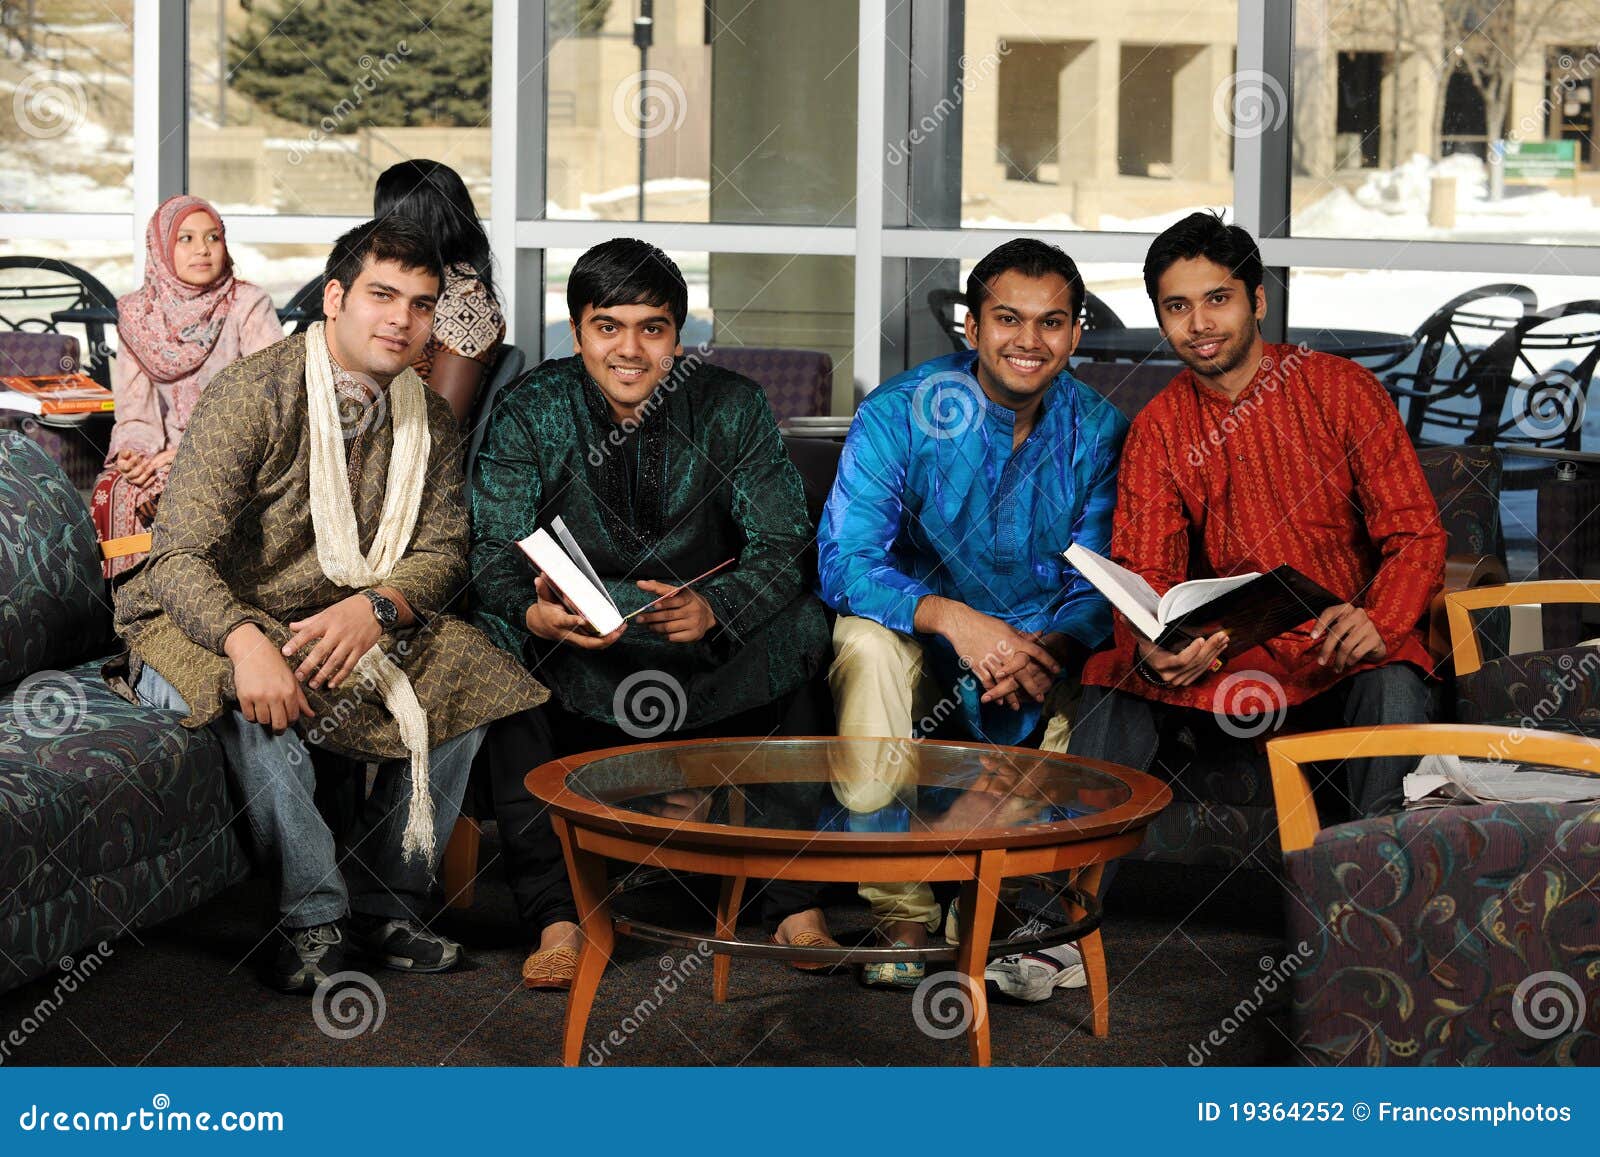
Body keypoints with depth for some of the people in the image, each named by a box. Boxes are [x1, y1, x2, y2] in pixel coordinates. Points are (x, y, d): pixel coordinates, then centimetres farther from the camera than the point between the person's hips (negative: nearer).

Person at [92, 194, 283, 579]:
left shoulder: (248, 305, -5)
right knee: (113, 492, -24)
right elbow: (135, 413, 4)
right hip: (168, 454, 3)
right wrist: (132, 453, -19)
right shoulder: (137, 315, 6)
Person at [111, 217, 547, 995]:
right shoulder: (252, 393, -18)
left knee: (464, 675, -13)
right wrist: (245, 641, -42)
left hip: (343, 627, 6)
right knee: (254, 701, -37)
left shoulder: (428, 419, 2)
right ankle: (314, 916, -23)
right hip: (201, 624, -6)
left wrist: (374, 608, -25)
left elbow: (441, 553, -2)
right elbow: (180, 557, -23)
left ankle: (385, 901, -3)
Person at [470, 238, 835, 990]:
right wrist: (533, 613, -38)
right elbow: (493, 553, -14)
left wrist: (712, 609, -33)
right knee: (502, 646, -30)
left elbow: (781, 546, -11)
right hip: (577, 630, -1)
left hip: (706, 625, 1)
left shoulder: (732, 408, -6)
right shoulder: (531, 412, -7)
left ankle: (797, 906, -19)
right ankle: (557, 919, -28)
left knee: (800, 627, -25)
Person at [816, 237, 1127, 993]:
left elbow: (1100, 586, -8)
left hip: (1042, 647, 2)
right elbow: (844, 561, -22)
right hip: (920, 645, -2)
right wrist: (953, 618, -39)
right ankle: (903, 920, -26)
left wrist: (1048, 648, -32)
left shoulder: (1097, 430, -6)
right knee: (868, 640, -33)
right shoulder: (899, 413, -14)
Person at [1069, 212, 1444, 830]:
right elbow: (1145, 573, -5)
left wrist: (1379, 623, -28)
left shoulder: (1342, 389, -3)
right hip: (1223, 661, 2)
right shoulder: (1156, 430, 3)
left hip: (1341, 661, -2)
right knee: (1113, 677, -22)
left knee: (1393, 686, -33)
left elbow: (1416, 533, -6)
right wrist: (1151, 652, -30)